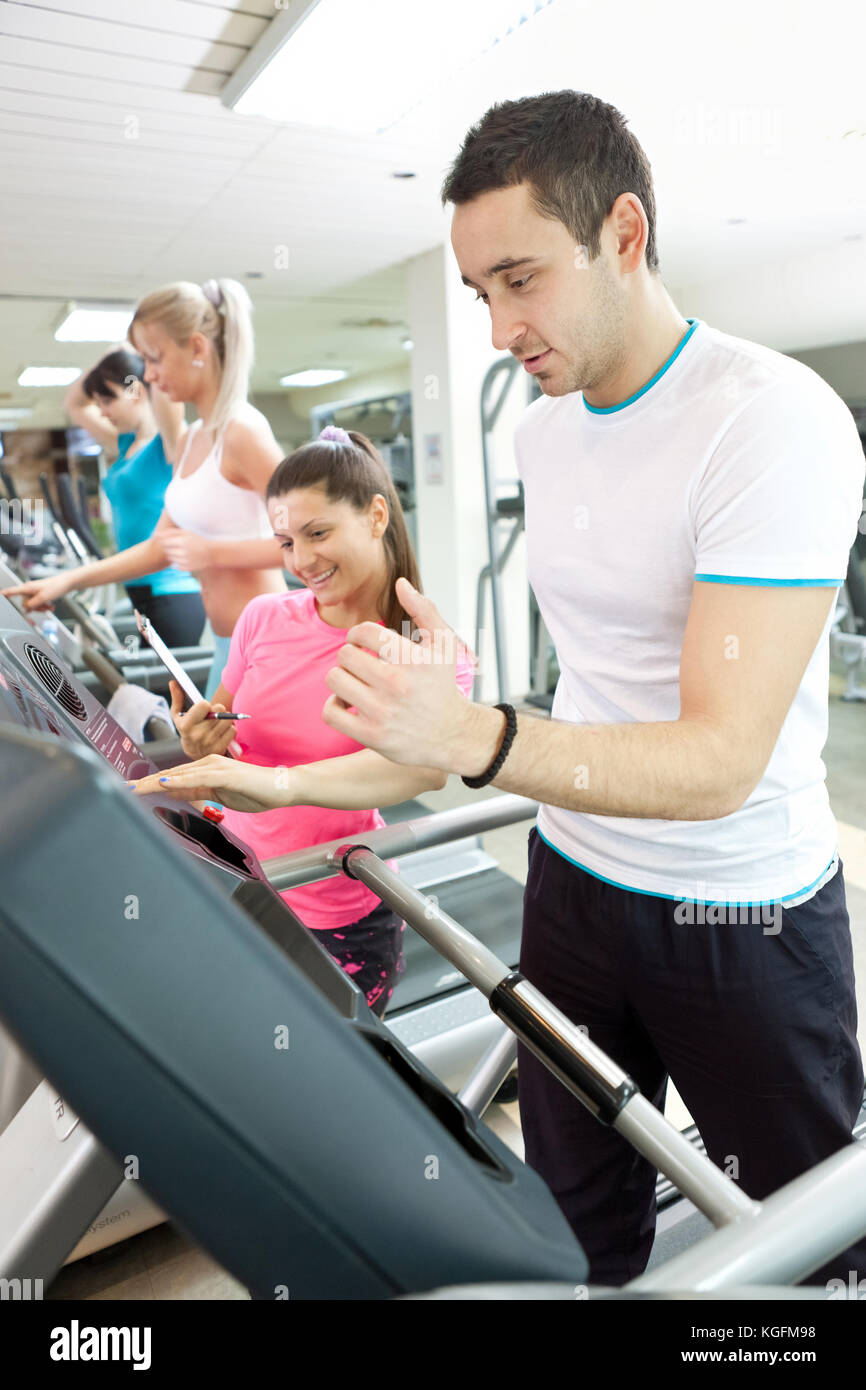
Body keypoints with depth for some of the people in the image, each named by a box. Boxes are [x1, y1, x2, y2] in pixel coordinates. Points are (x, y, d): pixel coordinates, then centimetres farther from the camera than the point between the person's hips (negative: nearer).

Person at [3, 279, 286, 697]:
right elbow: (161, 547, 17)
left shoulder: (242, 432, -13)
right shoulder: (190, 441, 13)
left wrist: (211, 552, -18)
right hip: (227, 646, 9)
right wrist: (69, 580, 12)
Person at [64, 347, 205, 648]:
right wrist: (110, 356, 16)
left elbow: (165, 388, -26)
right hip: (139, 589, 9)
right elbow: (74, 404, 27)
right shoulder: (124, 445, 15)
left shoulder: (169, 444, -8)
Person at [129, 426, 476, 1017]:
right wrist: (201, 747, -15)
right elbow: (226, 751, 10)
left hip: (342, 925, -3)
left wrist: (283, 783, -49)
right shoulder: (265, 618, -2)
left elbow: (429, 763, -35)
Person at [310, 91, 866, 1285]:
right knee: (577, 1213, 21)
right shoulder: (542, 428, 2)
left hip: (741, 914, -5)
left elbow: (719, 760, -27)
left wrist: (472, 737, -42)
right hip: (574, 874, 6)